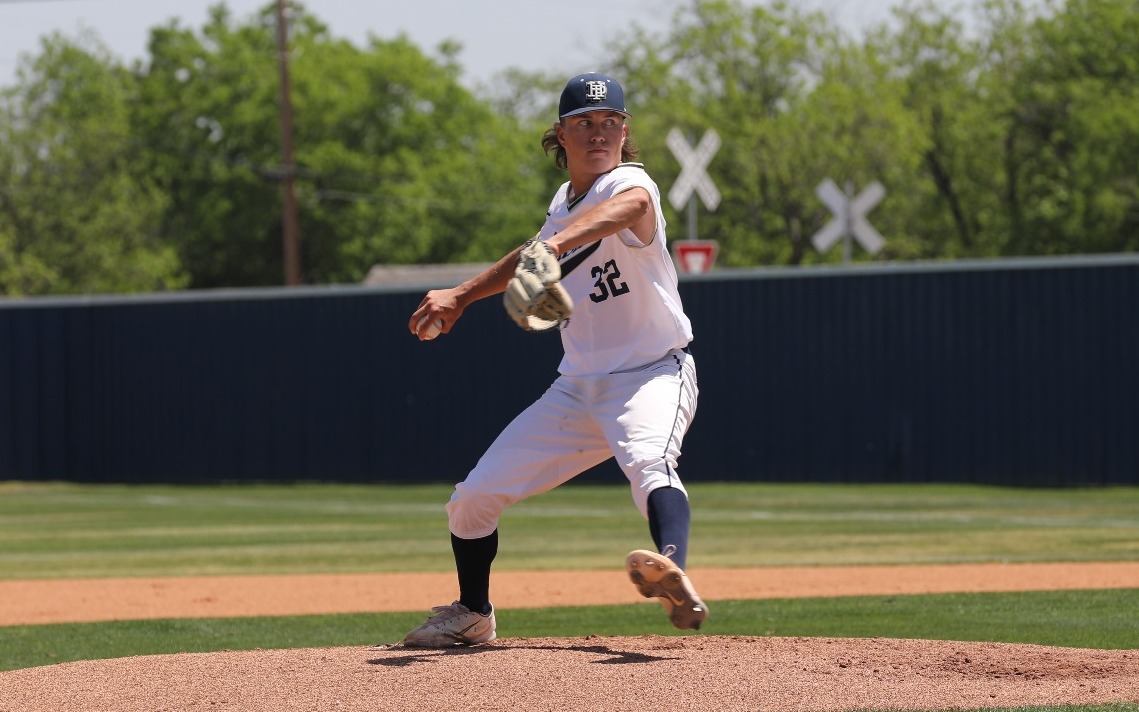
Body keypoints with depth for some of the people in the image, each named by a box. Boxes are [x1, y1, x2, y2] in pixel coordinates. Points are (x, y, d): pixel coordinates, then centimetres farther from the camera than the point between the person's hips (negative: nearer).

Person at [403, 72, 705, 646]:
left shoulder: (628, 183, -15)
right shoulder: (563, 205, 9)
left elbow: (630, 205, -41)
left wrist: (561, 241, -60)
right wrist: (461, 296, 21)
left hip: (653, 374, -8)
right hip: (577, 385, 8)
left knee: (648, 462, -40)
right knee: (472, 500, 6)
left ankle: (675, 579, -66)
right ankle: (472, 615, 31)